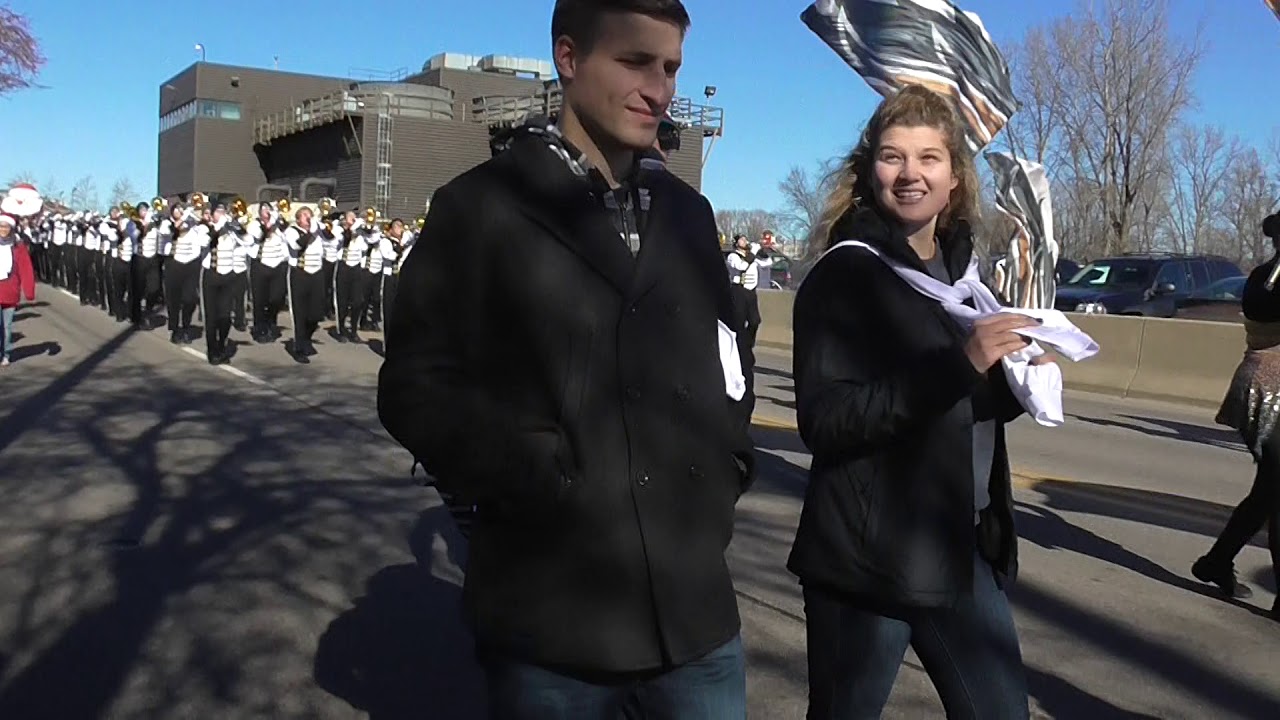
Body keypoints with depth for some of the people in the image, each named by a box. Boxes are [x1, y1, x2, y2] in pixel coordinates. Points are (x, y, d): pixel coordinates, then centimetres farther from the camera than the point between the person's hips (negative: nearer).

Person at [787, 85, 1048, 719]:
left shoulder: (963, 269, 9)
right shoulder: (842, 275, -12)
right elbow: (824, 421, -23)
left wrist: (1015, 383, -3)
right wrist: (957, 365, -28)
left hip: (964, 548, 7)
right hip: (866, 554, -6)